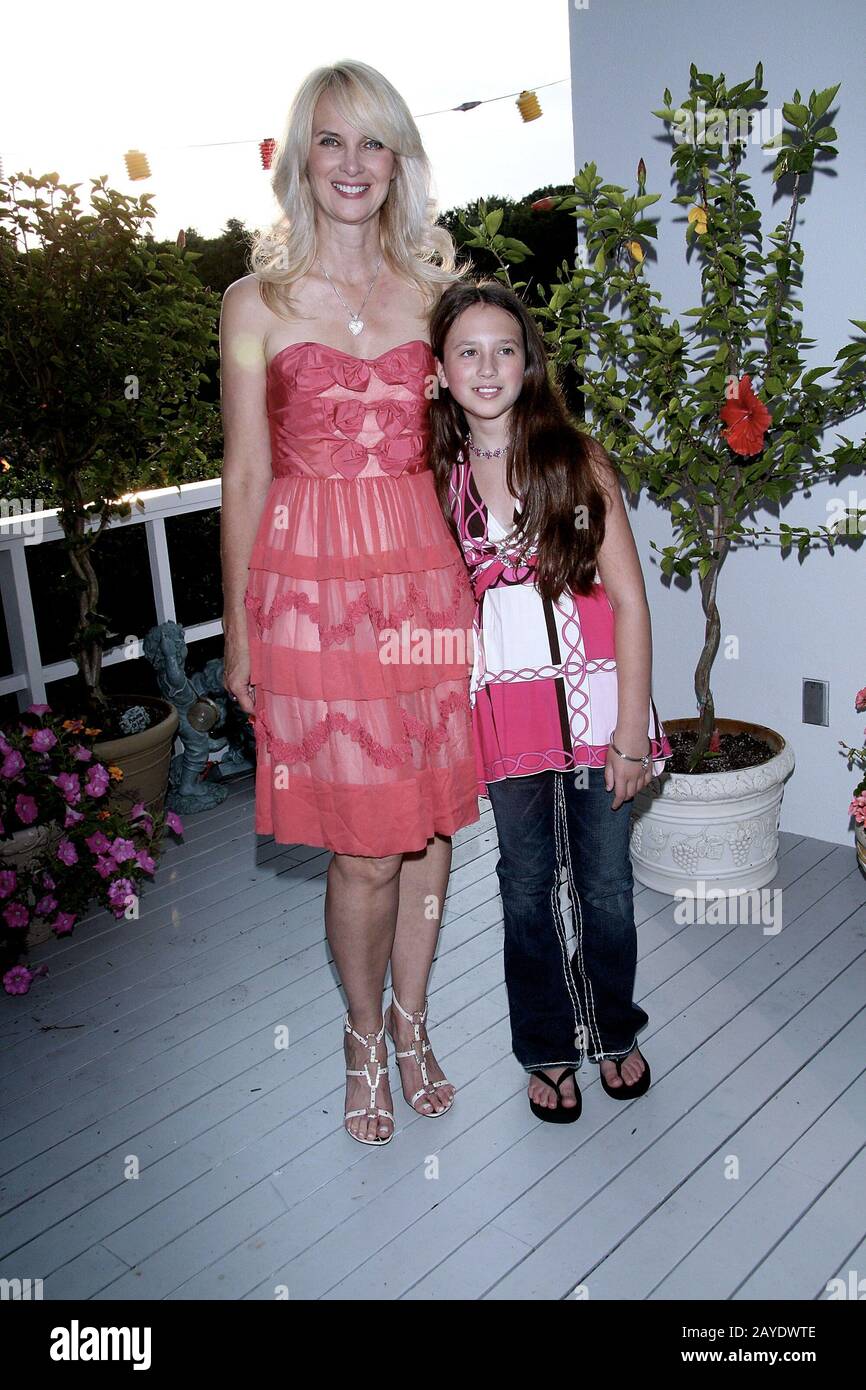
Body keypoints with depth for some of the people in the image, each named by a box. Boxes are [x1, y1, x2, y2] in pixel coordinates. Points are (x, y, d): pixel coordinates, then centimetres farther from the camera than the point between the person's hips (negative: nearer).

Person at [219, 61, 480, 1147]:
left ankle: (411, 1024, 32)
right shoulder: (256, 302, 2)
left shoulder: (431, 287, 10)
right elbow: (245, 477, 2)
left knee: (431, 822, 10)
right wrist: (238, 630, 2)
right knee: (363, 847, 0)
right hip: (314, 588, -3)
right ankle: (364, 1036, 27)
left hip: (426, 580, 3)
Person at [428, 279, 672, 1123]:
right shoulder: (437, 480, 2)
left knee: (605, 884, 11)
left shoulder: (577, 461, -4)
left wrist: (631, 730, -10)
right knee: (529, 887, 13)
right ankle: (549, 1046, 33)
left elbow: (628, 600, -6)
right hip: (504, 707, 1)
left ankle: (613, 1031, 36)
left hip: (591, 697, -1)